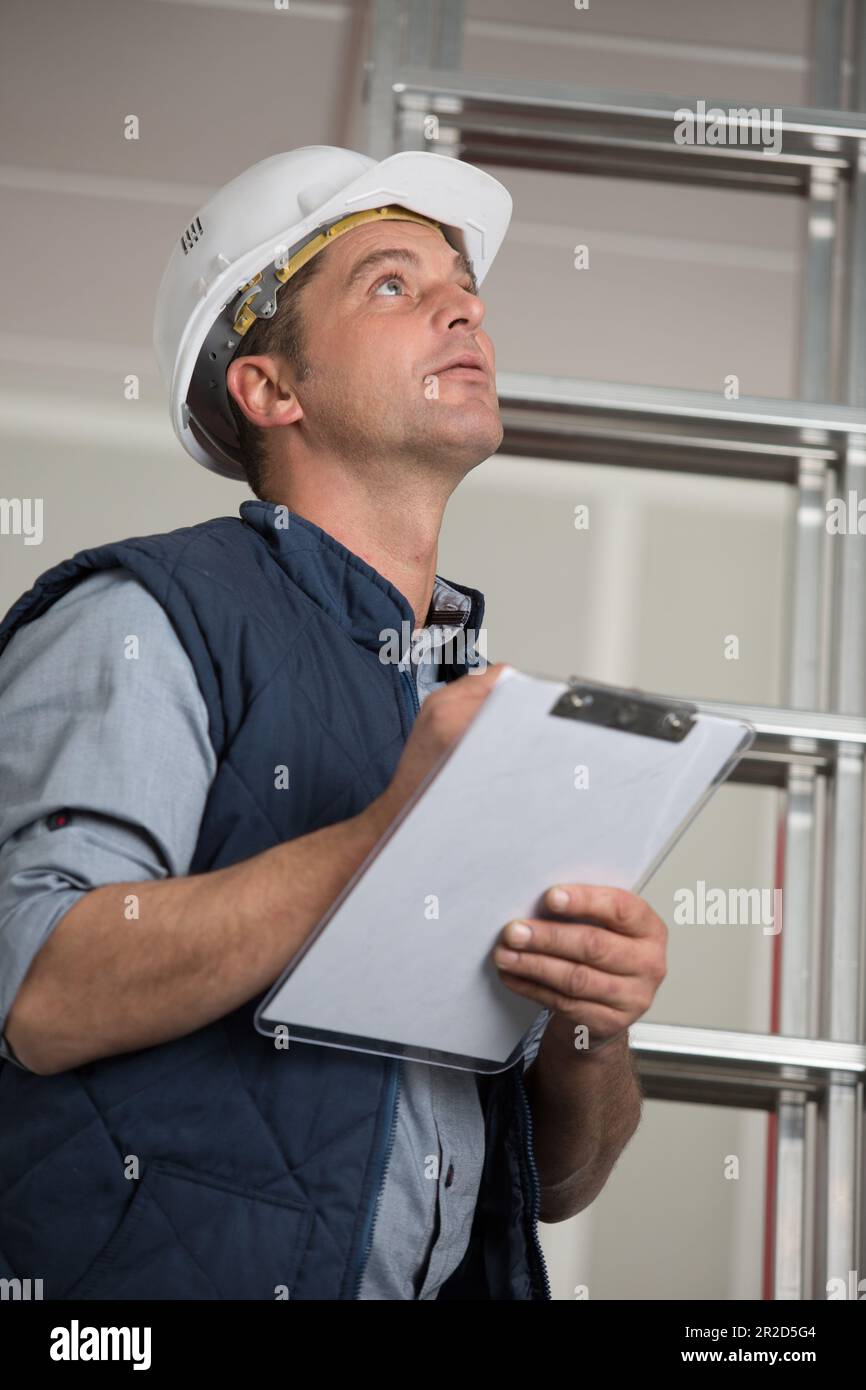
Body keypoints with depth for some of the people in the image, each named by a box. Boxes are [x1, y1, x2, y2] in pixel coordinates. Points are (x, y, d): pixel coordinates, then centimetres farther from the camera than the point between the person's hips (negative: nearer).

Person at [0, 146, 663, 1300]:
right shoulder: (143, 622, -1)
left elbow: (557, 1184, 14)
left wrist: (594, 1032, -5)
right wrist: (392, 831, -17)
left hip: (454, 1281, 4)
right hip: (157, 1272, -3)